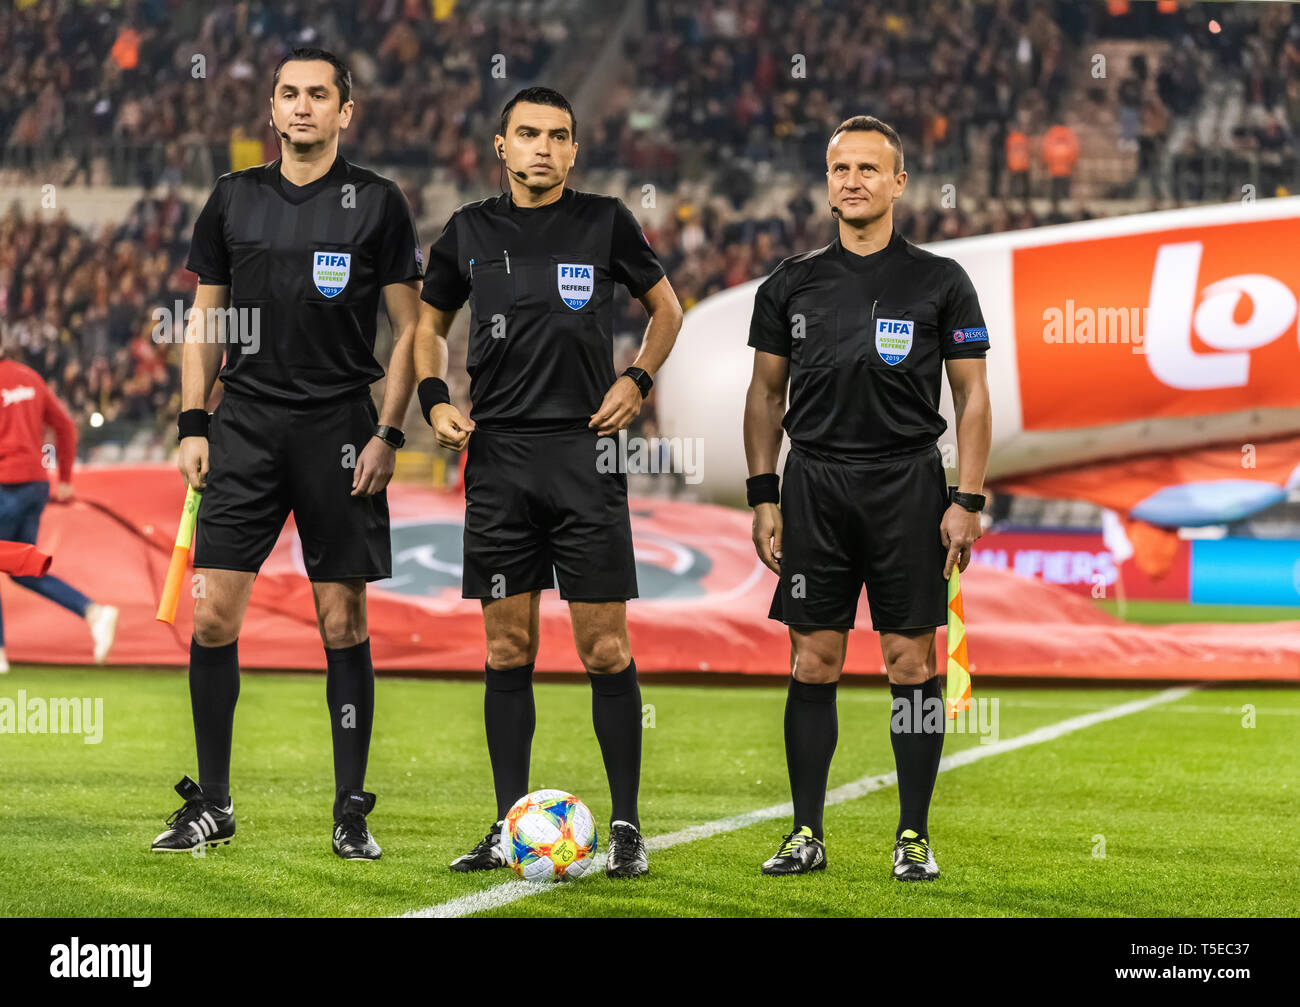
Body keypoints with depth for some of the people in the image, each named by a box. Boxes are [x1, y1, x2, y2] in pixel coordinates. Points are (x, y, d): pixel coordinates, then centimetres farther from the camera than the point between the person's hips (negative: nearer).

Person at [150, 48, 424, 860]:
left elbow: (409, 328, 2)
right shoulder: (234, 199, 9)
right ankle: (211, 802, 8)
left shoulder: (377, 203, 1)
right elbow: (206, 318, 14)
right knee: (213, 616, -3)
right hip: (246, 422, 3)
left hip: (338, 427, -2)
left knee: (343, 621, 0)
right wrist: (193, 424, 6)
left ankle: (352, 811, 8)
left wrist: (389, 435, -7)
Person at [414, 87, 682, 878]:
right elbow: (431, 321, 21)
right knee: (508, 647, 4)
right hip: (498, 453, 2)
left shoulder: (605, 222, 3)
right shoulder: (471, 231, 9)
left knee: (605, 647, -5)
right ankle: (510, 825, 10)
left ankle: (626, 825, 2)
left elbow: (666, 308, 15)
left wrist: (638, 381, -1)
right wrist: (434, 399, 5)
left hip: (584, 449, -2)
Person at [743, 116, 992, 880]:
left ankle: (915, 836, 7)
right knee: (814, 662, 2)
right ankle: (807, 835, 8)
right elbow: (766, 392, 14)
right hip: (815, 484, 2)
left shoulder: (940, 282, 2)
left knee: (912, 659, -1)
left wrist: (968, 501, -5)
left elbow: (972, 395, 2)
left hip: (907, 484, -2)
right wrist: (763, 495, 6)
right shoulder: (793, 285, 8)